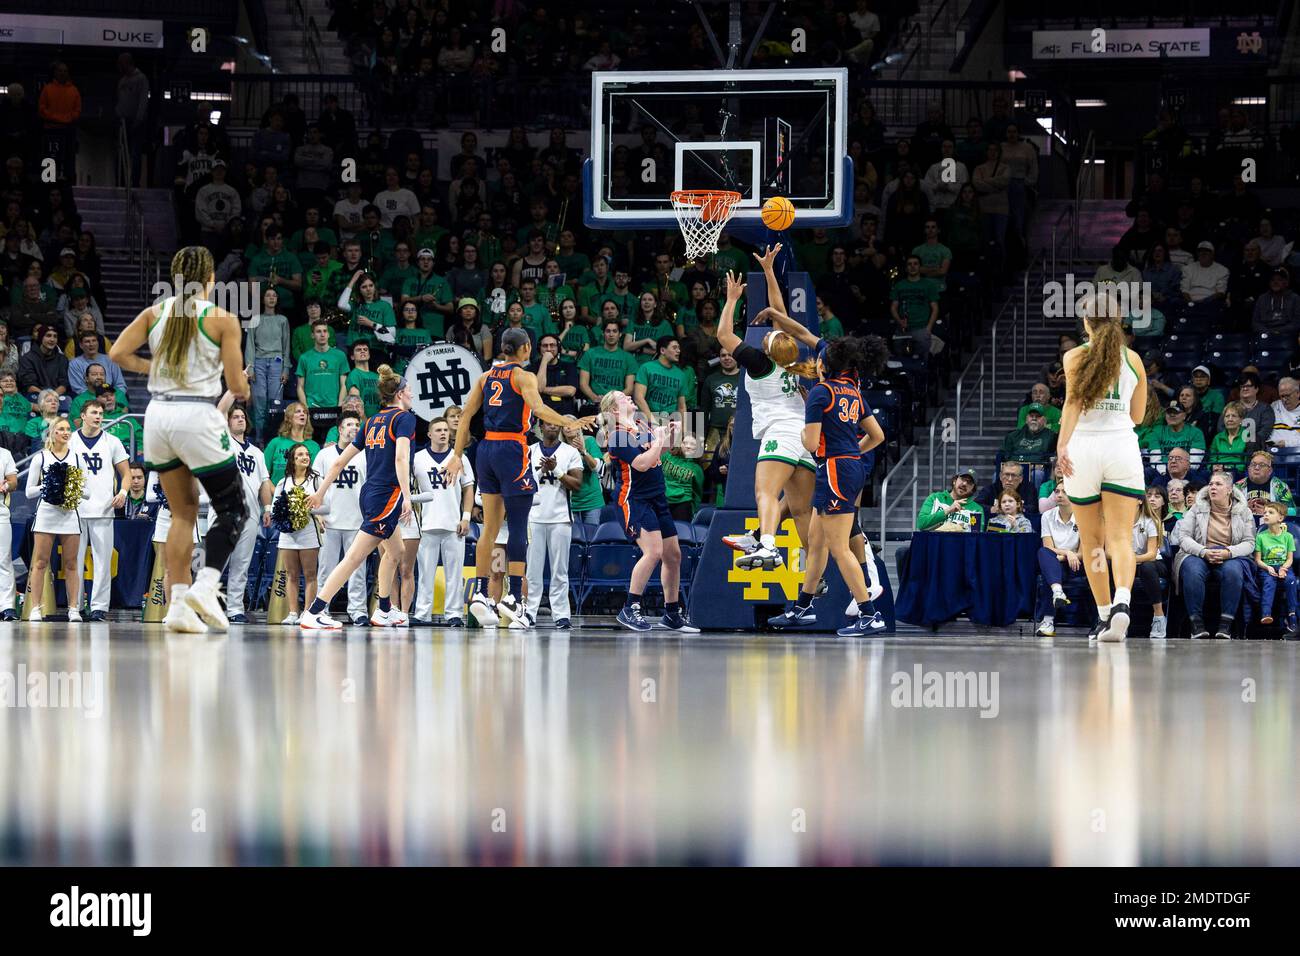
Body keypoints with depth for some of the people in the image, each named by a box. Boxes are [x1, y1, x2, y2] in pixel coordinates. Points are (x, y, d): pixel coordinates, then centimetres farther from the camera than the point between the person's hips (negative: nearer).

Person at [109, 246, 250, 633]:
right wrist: (244, 385, 18)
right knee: (232, 510, 7)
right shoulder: (222, 320, -6)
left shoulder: (156, 312, 5)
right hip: (198, 416, -5)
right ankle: (206, 584, -15)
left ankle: (178, 602, 6)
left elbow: (117, 354, -1)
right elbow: (237, 385, -6)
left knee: (183, 513, 15)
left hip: (158, 413, 5)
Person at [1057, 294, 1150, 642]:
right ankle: (1121, 603, -33)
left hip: (1084, 447, -1)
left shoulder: (1076, 357, 2)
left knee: (1092, 540, 13)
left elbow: (1073, 401, -14)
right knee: (1121, 538, -8)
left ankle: (1104, 614, 18)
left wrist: (1062, 444, -23)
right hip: (1122, 446, 1)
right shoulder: (1133, 359, 11)